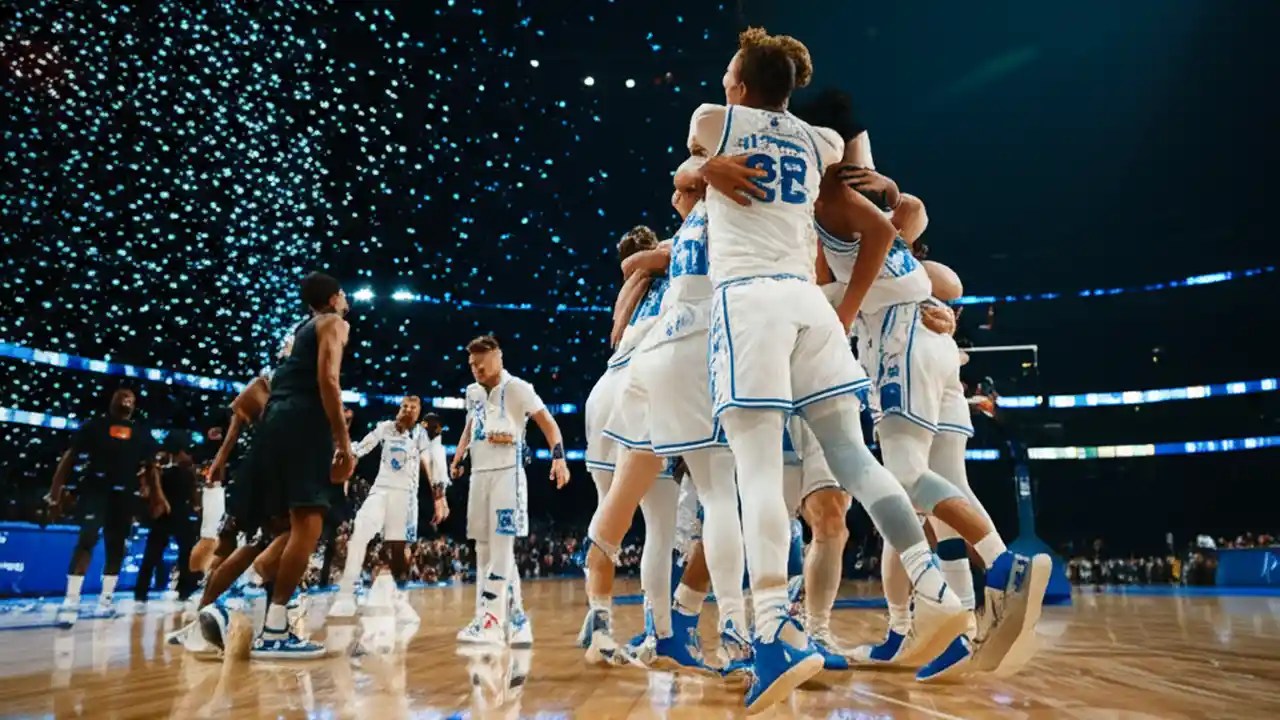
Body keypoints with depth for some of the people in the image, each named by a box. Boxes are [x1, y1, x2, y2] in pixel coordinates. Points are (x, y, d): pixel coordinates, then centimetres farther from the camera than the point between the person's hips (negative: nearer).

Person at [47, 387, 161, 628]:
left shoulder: (141, 432, 13)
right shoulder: (95, 424, 6)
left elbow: (150, 466, 13)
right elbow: (70, 455, 4)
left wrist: (157, 496, 4)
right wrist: (57, 487, -6)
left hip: (123, 493, 4)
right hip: (95, 488, -4)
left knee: (116, 546, 9)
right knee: (87, 538, -18)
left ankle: (106, 599, 21)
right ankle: (71, 601, -16)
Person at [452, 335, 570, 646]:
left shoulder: (517, 388, -5)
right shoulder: (473, 392, 15)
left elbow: (547, 422, -11)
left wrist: (558, 456, -25)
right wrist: (457, 460, 16)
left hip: (507, 473, -8)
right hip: (479, 474, 8)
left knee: (501, 547, -9)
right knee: (485, 550, 7)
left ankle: (490, 621, -10)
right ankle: (516, 620, 14)